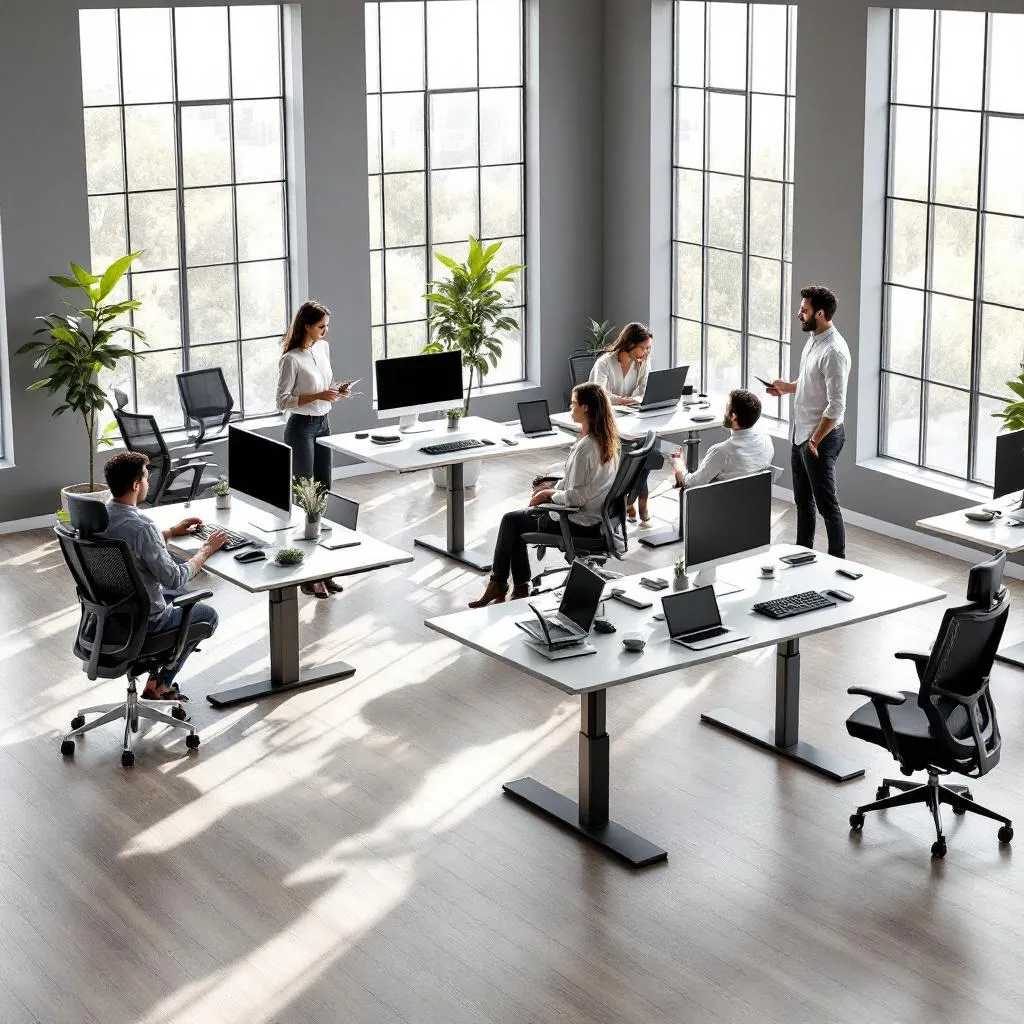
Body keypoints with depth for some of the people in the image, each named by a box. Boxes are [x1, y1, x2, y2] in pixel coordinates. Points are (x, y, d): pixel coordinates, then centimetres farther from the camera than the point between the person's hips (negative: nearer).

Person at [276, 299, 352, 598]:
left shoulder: (323, 348, 7)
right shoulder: (291, 359, -17)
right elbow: (282, 401, -16)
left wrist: (337, 389, 0)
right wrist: (318, 396, -22)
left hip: (323, 424, 8)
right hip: (301, 428, -8)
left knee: (323, 494, 10)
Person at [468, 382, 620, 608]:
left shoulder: (585, 447, -26)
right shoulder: (606, 439, 3)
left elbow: (575, 497, -25)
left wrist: (549, 494, -9)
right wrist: (553, 488, 6)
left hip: (580, 522, -9)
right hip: (597, 516, 9)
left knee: (510, 520, 8)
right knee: (518, 518, 19)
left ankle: (497, 585, 22)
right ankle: (519, 589, 19)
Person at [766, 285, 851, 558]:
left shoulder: (834, 351, -24)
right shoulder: (814, 339, 6)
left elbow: (836, 406, -26)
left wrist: (815, 440, -23)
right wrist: (789, 387, 10)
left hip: (821, 436, -10)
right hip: (800, 432, 10)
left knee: (826, 503, 1)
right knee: (802, 499, 20)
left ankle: (837, 561, 12)